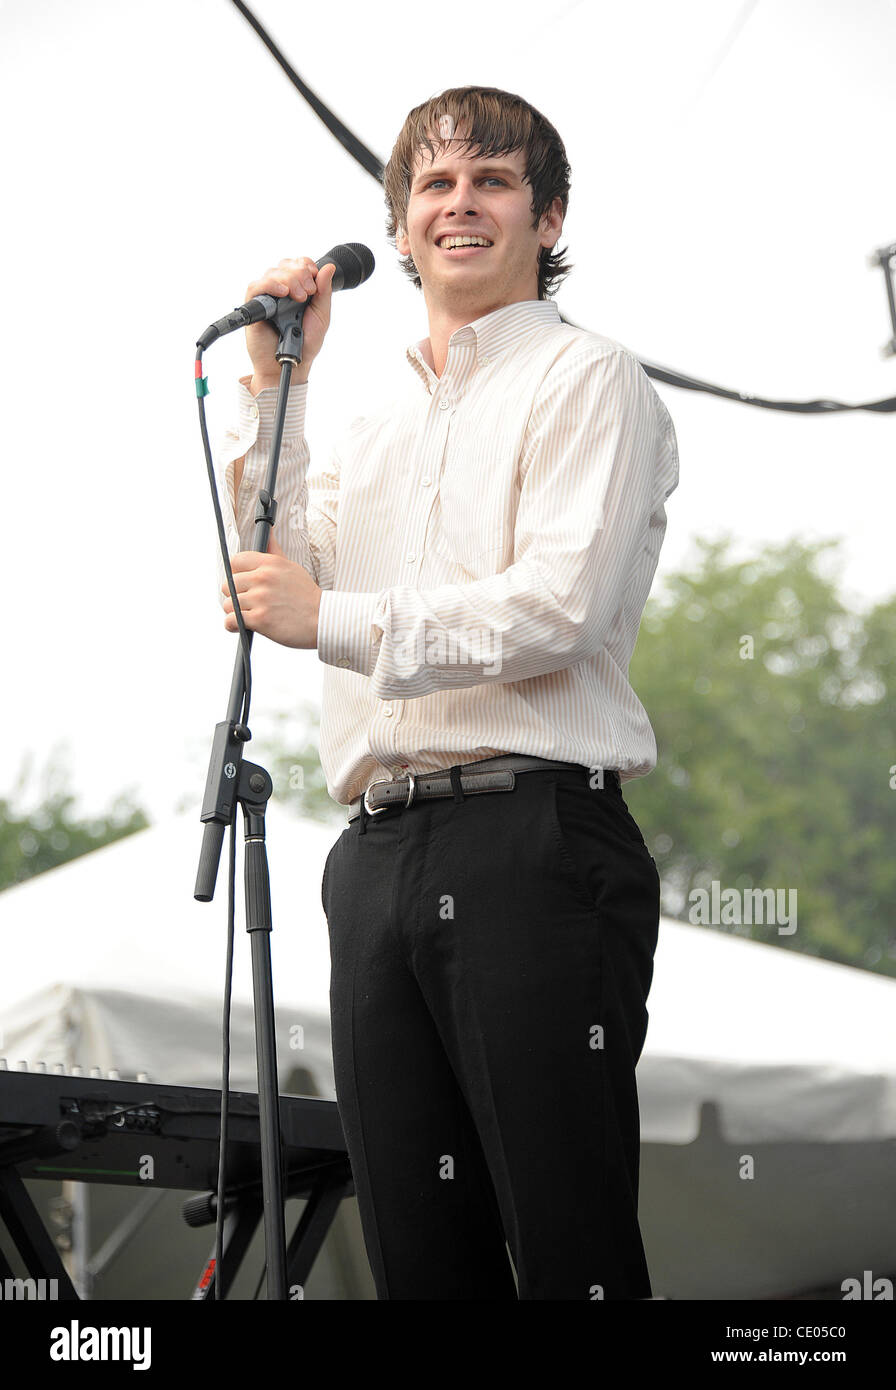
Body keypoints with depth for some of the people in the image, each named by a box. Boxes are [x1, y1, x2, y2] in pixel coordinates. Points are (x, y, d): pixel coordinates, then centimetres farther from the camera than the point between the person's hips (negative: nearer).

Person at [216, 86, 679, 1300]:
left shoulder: (586, 380, 3)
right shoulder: (379, 429, 26)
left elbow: (559, 607, -10)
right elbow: (262, 592, 17)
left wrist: (335, 621, -8)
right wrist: (274, 387, 13)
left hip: (533, 843, -7)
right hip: (379, 856, 7)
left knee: (569, 1250, -9)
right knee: (420, 1253, 6)